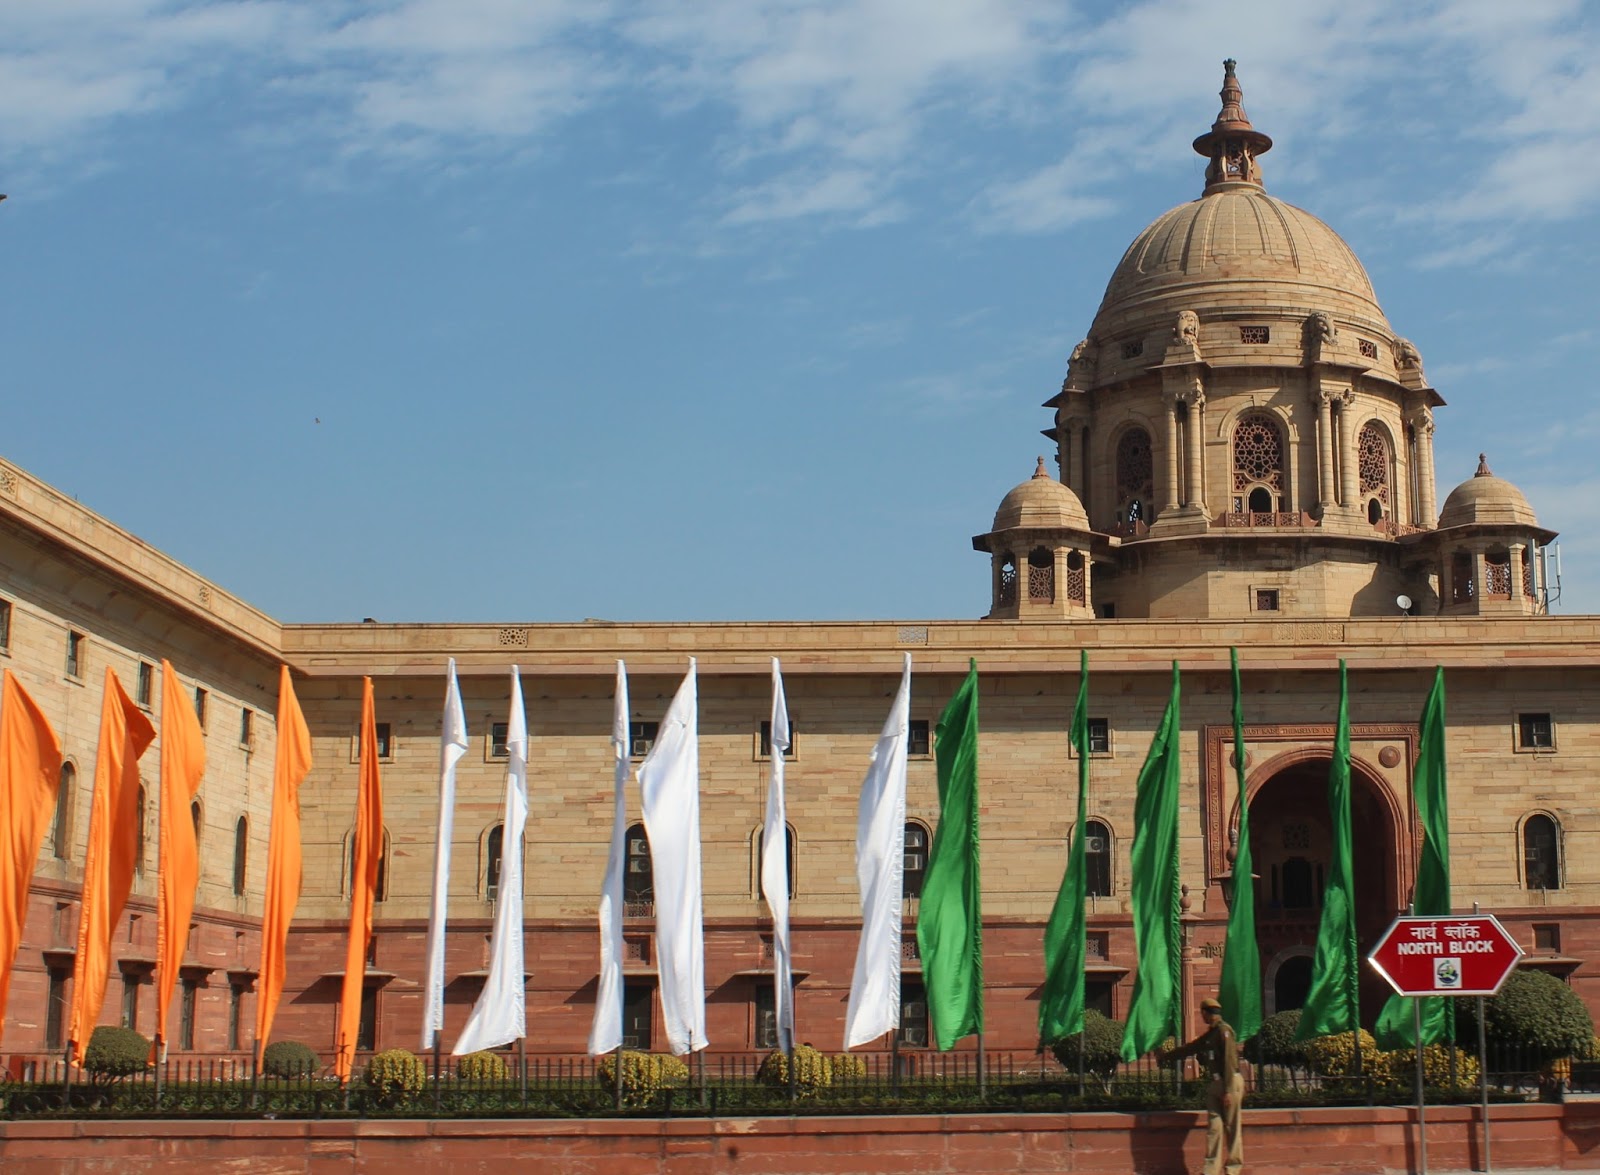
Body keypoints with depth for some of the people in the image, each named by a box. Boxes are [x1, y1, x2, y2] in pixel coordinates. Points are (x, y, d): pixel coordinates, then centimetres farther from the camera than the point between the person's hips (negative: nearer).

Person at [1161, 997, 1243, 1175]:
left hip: (1231, 1082, -8)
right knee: (1214, 1126, 3)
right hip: (1216, 1083, 8)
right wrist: (1168, 1054, 41)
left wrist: (1228, 1091, -21)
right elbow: (1191, 1048, 30)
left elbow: (1229, 1062, -17)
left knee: (1232, 1127, -2)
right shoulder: (1209, 1034, 16)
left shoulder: (1224, 1031, -11)